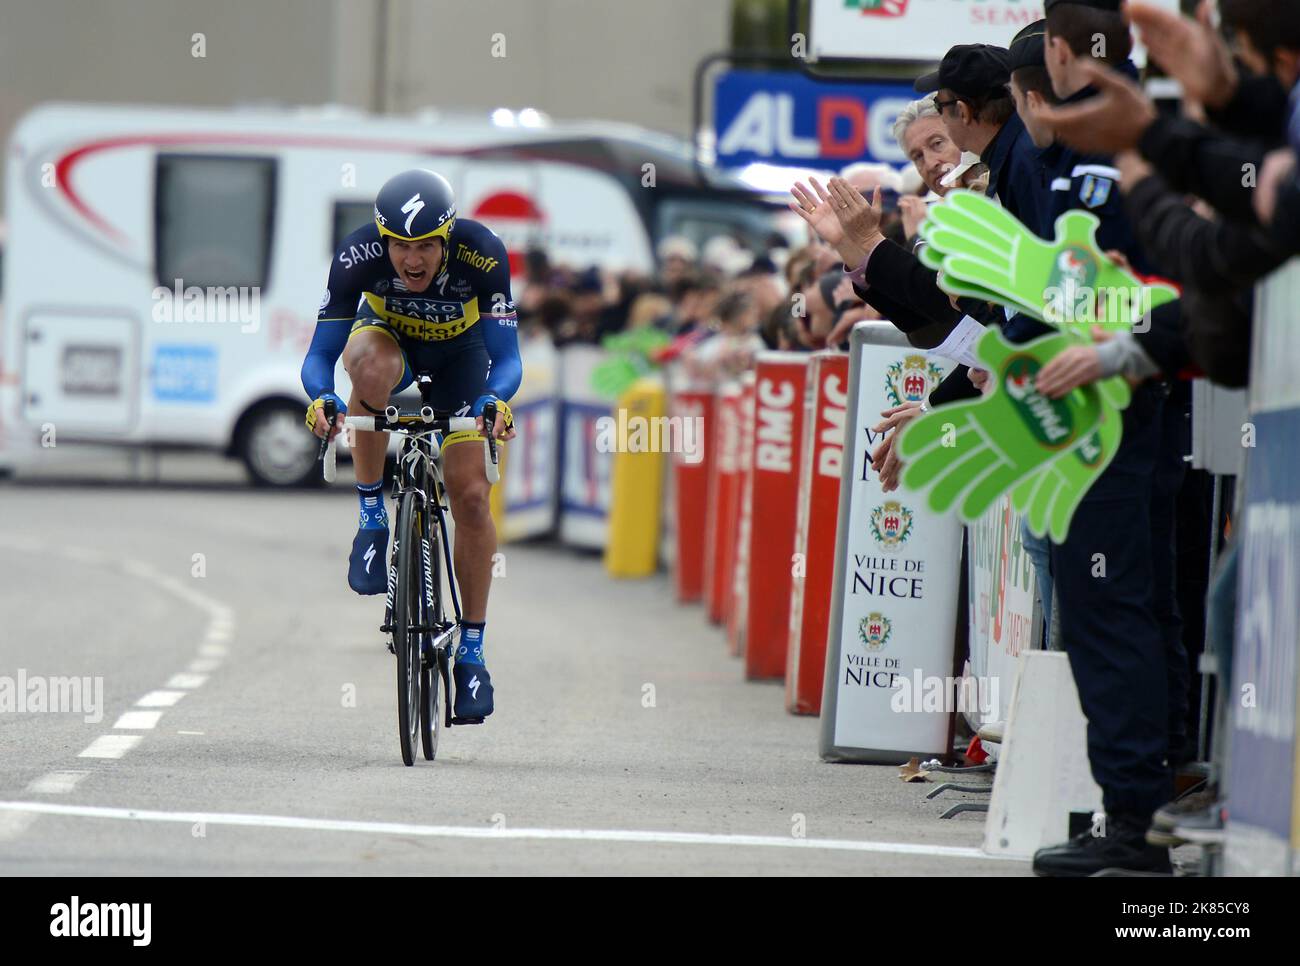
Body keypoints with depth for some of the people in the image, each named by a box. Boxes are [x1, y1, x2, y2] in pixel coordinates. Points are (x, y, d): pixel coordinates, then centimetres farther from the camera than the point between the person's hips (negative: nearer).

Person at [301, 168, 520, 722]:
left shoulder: (482, 254, -34)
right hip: (388, 335, 0)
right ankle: (372, 517, -21)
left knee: (470, 494, -12)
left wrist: (496, 400, -54)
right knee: (371, 365, -39)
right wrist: (320, 398, -52)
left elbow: (507, 358, -33)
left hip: (459, 350, 0)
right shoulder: (357, 256, -33)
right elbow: (320, 353, -30)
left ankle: (472, 651, 1)